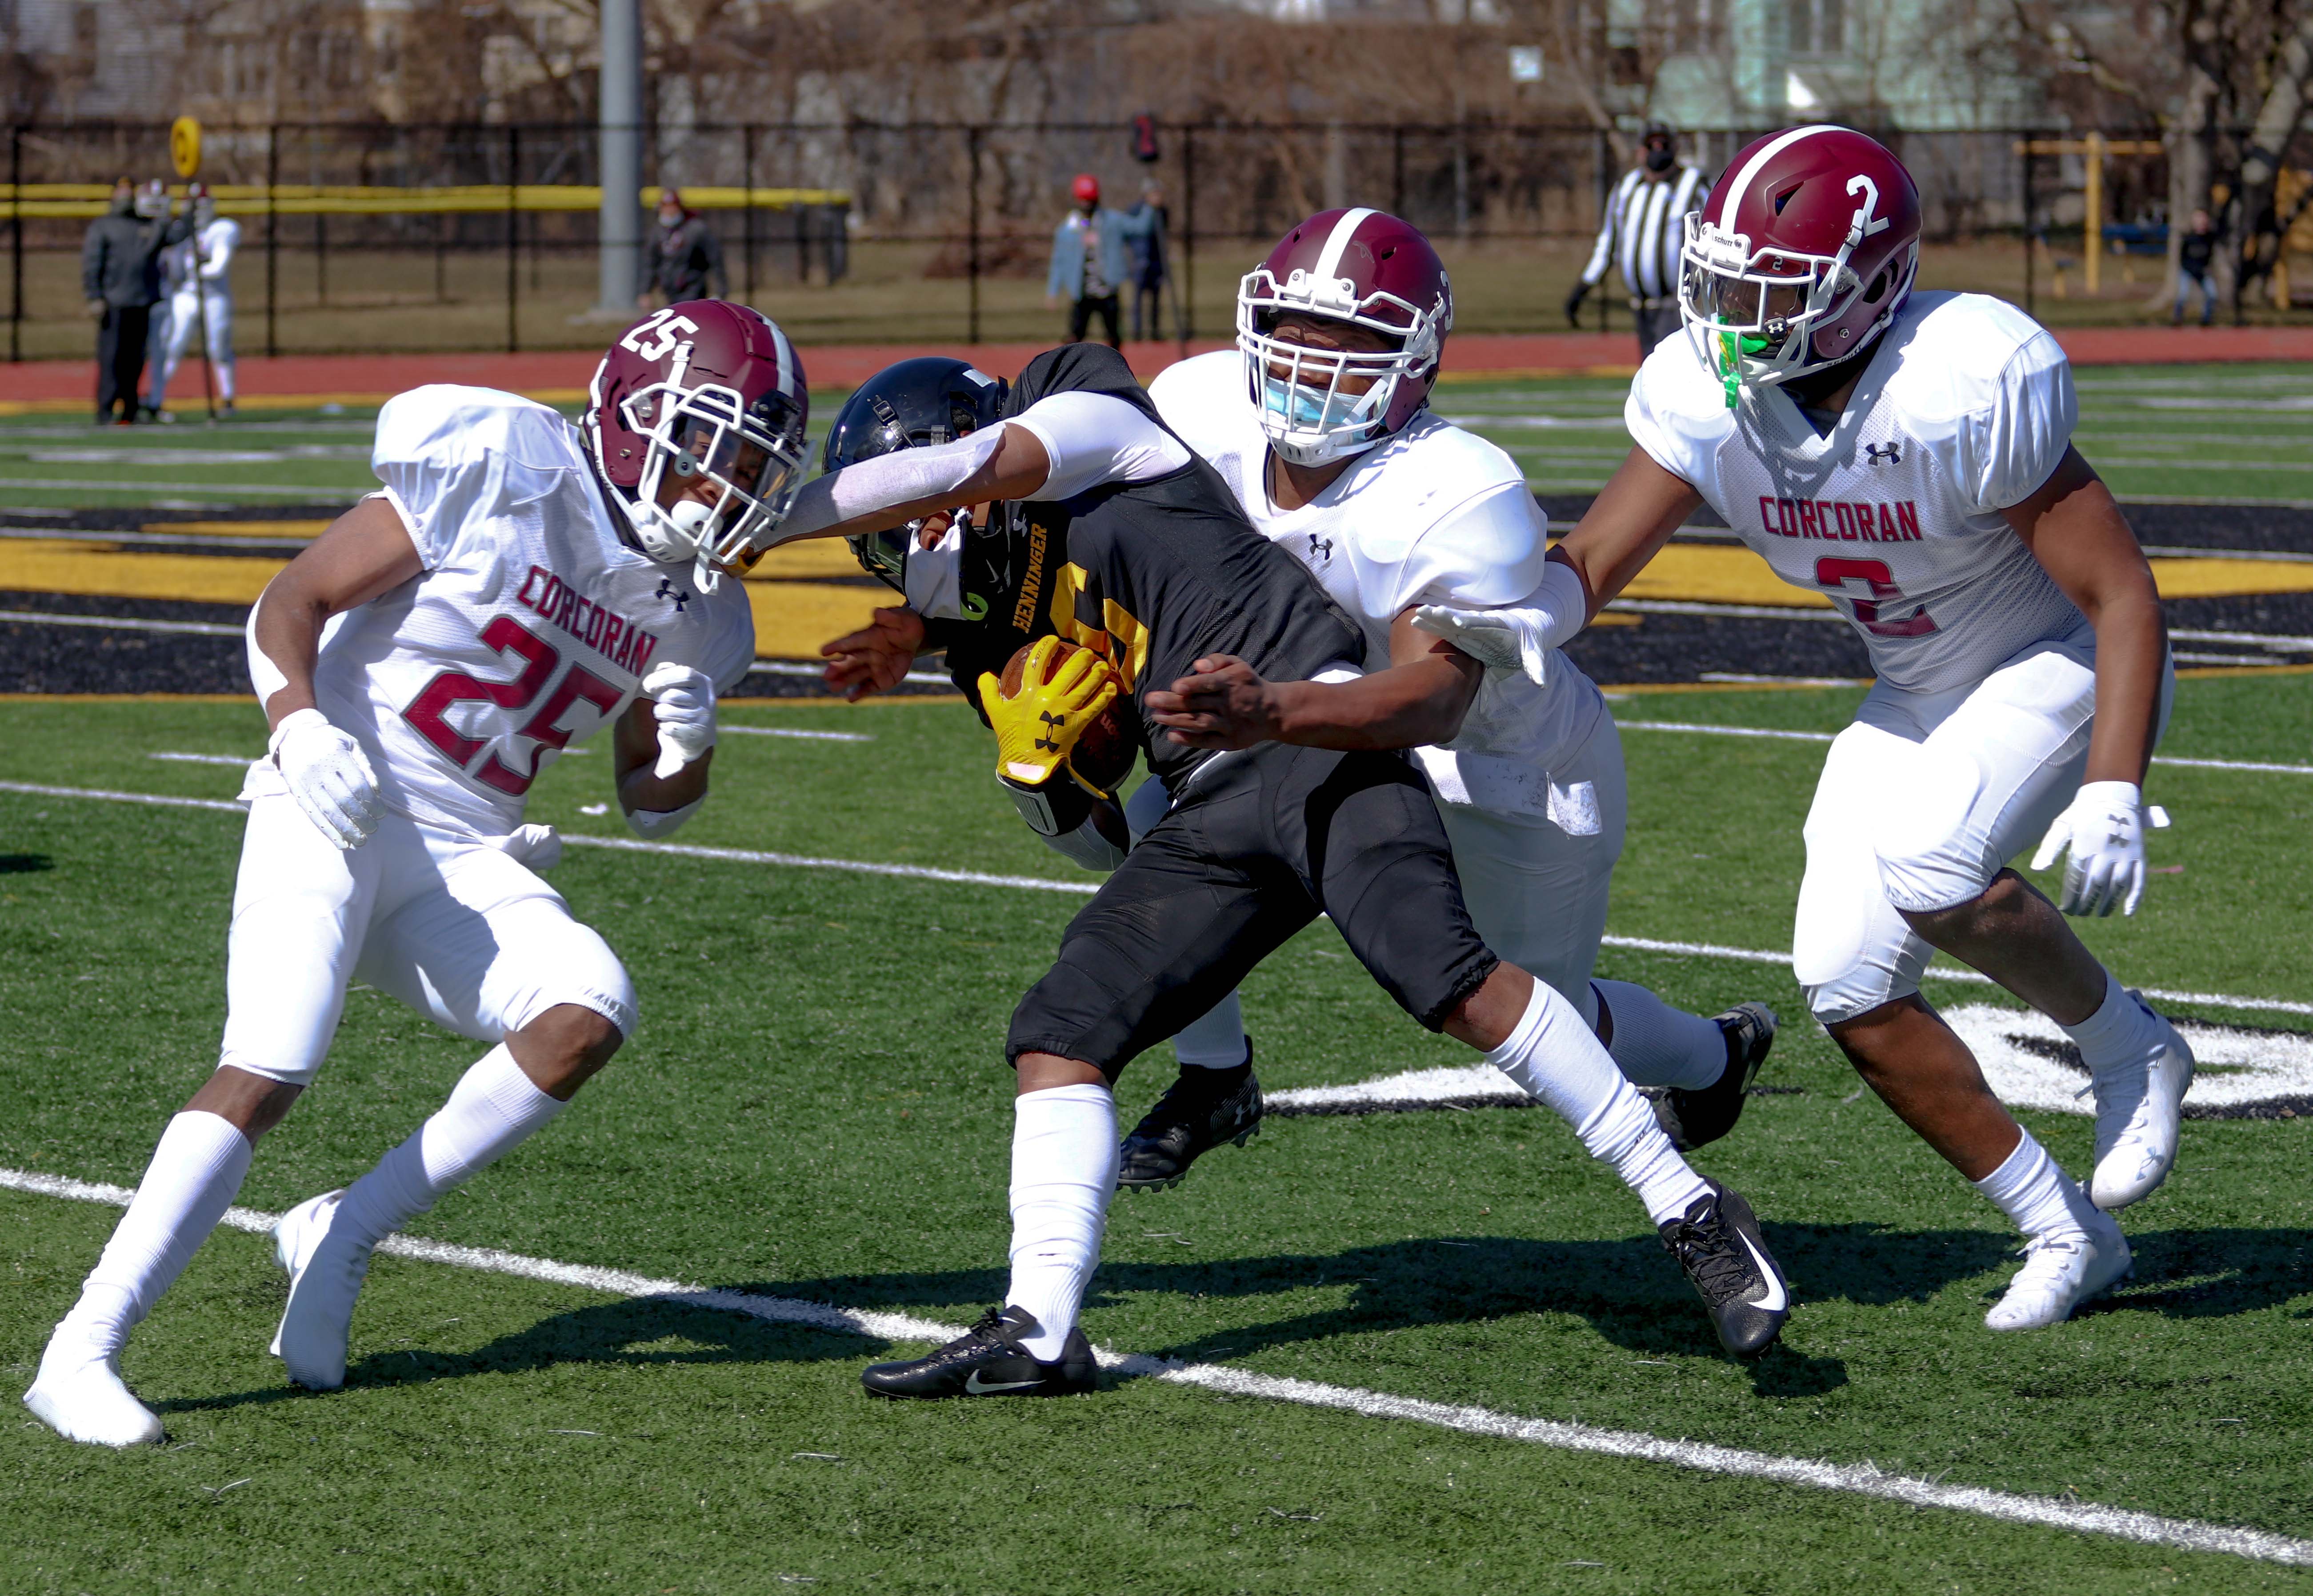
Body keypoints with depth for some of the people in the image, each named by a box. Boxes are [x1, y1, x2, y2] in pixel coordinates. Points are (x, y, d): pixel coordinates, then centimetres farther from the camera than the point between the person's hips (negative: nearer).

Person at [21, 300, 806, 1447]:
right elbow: (290, 604, -8)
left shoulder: (691, 607, 8)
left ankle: (344, 1234, -4)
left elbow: (651, 805, 19)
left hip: (463, 858, 6)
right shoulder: (505, 474, -12)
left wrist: (685, 742, -4)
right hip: (336, 812, -6)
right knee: (267, 1072, -23)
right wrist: (301, 732, -26)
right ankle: (81, 1355, -17)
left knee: (590, 1011, -20)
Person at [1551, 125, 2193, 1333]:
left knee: (1924, 865, -32)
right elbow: (1587, 566, -9)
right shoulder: (1707, 396, -14)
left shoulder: (1966, 394, -32)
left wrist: (2114, 794, -36)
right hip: (1917, 695, 7)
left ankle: (2127, 1049, -4)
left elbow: (2123, 598, -27)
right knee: (1852, 989, -3)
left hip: (2063, 667, -7)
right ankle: (2067, 1235, 13)